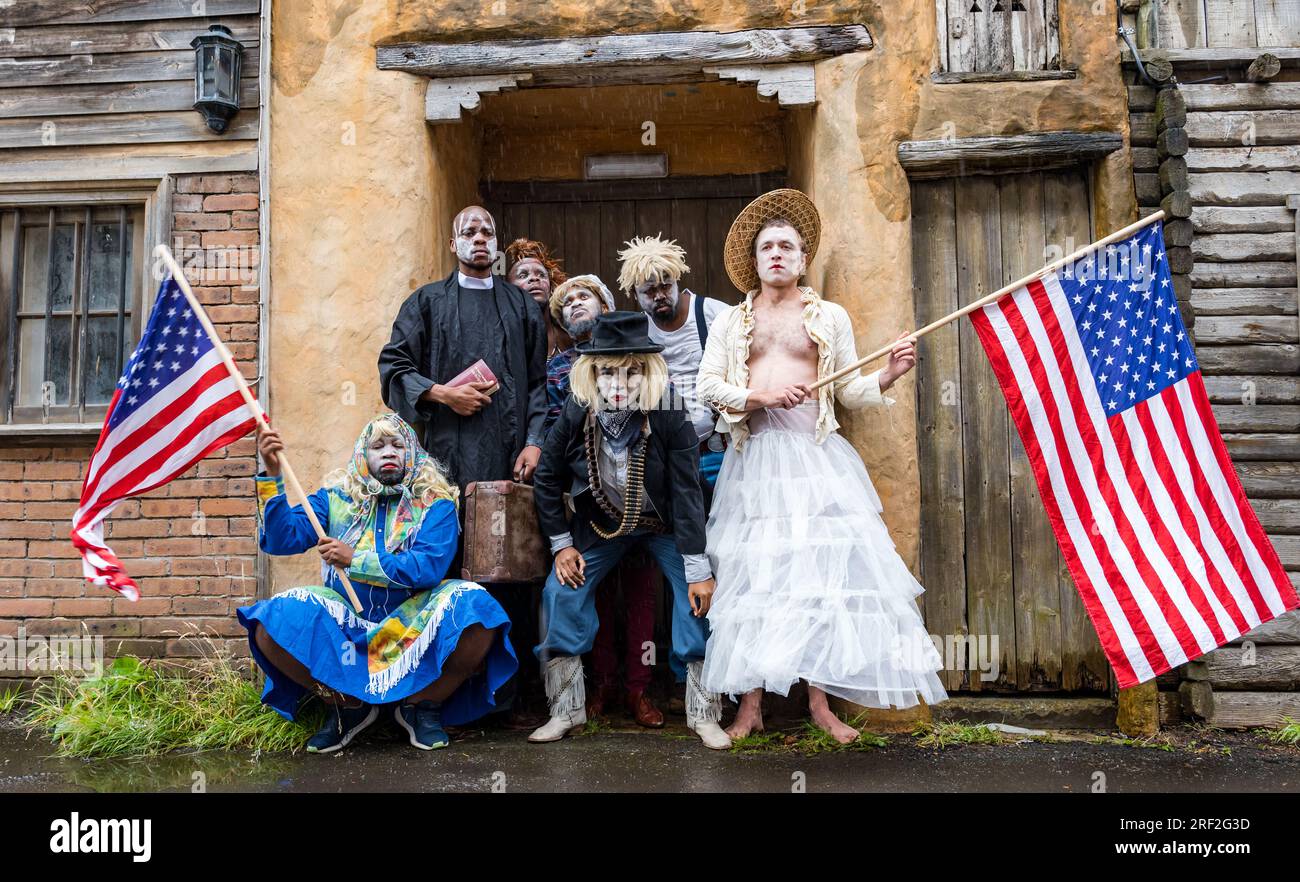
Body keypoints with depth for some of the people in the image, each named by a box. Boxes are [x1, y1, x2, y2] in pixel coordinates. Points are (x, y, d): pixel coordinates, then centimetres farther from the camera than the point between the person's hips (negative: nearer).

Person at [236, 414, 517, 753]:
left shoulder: (434, 502, 1)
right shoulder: (336, 496, 8)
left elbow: (430, 565, -14)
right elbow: (283, 539, -4)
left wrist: (354, 559, -16)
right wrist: (272, 474, -14)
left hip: (412, 623, -1)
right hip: (346, 624, 2)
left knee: (476, 614, -30)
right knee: (270, 628, -24)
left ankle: (421, 705, -2)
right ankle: (347, 705, 1)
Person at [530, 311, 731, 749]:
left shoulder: (670, 419, -27)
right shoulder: (575, 417, -20)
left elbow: (687, 494, -23)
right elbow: (547, 480, -5)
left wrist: (698, 571, -23)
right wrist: (561, 545, -6)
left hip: (664, 525, -2)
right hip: (600, 524, 2)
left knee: (698, 595, -15)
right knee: (561, 592, -9)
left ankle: (704, 714, 2)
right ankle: (566, 710, 7)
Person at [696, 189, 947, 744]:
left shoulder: (830, 317, 14)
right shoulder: (731, 322, 14)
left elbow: (849, 391, 10)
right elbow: (707, 385, 4)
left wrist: (889, 375, -8)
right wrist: (760, 395, -10)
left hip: (814, 455, 0)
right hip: (755, 458, 1)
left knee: (821, 569, -5)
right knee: (751, 573, -2)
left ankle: (819, 702, 6)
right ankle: (750, 704, 6)